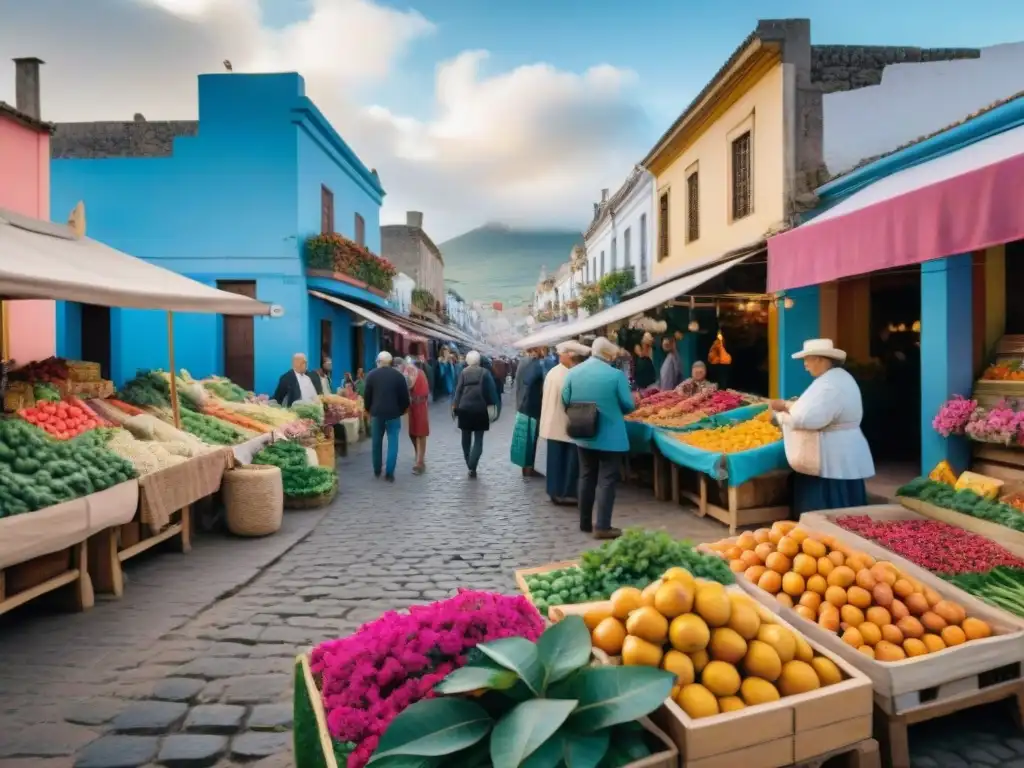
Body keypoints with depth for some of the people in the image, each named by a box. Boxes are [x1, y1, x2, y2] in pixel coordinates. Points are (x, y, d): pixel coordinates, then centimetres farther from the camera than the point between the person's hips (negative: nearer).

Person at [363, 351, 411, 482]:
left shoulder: (372, 375, 0)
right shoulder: (398, 375, -2)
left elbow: (366, 396, 1)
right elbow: (405, 397, -2)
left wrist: (369, 410, 15)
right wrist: (401, 411, 11)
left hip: (376, 413, 1)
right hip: (394, 414, -1)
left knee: (377, 443, 15)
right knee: (392, 443, 2)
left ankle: (377, 471, 23)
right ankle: (389, 473, -2)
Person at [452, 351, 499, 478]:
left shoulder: (463, 372, -2)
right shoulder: (485, 372, -2)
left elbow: (458, 390, -4)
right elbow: (491, 390, -4)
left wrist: (455, 406, 1)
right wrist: (492, 407, 3)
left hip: (464, 409, 1)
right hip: (480, 410, -1)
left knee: (466, 438, 15)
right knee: (478, 439, 2)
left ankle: (469, 466, 21)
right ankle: (472, 467, -12)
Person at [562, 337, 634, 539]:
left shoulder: (573, 372, -4)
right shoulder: (616, 375, -16)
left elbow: (565, 402, 2)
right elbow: (628, 406, -9)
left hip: (584, 435, 5)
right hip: (610, 436, -5)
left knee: (586, 478, 16)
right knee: (607, 480, 2)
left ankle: (585, 522, 25)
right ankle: (603, 527, 2)